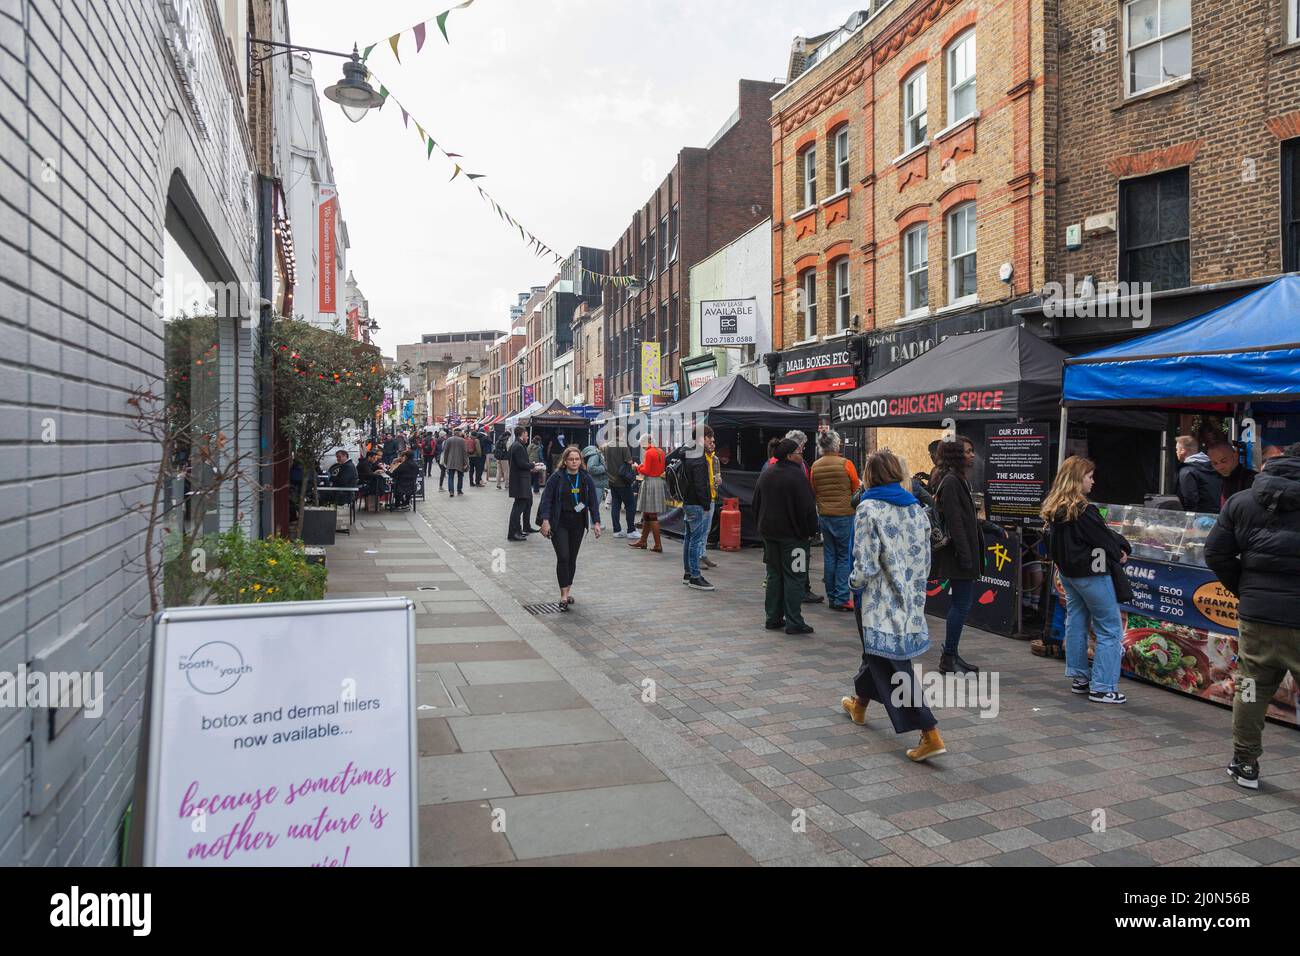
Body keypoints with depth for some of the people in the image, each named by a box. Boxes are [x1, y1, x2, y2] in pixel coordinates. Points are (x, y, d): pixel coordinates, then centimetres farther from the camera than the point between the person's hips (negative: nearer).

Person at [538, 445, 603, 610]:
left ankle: (567, 592, 24)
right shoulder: (556, 477, -7)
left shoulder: (586, 479, 4)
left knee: (572, 559, 10)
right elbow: (546, 499, -7)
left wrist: (596, 522, -1)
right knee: (563, 558, -10)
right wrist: (545, 520, -15)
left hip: (578, 524, 4)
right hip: (559, 524, -4)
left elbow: (593, 502, 6)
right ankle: (563, 596, -6)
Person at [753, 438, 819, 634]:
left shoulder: (765, 475, 8)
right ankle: (794, 623, 0)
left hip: (768, 532, 7)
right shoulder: (797, 476, -15)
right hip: (791, 534, -7)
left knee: (774, 575, 14)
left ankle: (773, 618, 18)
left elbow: (756, 504, 15)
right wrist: (811, 531, -7)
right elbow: (808, 507, -17)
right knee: (793, 577, -1)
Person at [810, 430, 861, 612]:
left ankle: (832, 597, 16)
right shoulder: (846, 464, -11)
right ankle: (841, 599, -1)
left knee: (829, 556, 11)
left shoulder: (815, 466, 0)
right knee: (845, 556, 2)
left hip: (824, 515, 4)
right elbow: (857, 489, 0)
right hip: (844, 515, -4)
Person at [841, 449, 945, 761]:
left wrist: (854, 582, 1)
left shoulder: (869, 509, -15)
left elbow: (867, 565, -18)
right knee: (877, 651, 25)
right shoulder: (917, 508, 4)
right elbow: (925, 559, 8)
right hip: (910, 600, 8)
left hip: (880, 601, -7)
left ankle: (930, 734, 4)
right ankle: (859, 704, 42)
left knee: (891, 667, 1)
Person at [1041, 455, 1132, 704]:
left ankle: (1079, 677, 23)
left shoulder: (1054, 509, 4)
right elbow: (1104, 539, -16)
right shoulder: (1083, 511, -22)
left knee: (1076, 622, 16)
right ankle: (1102, 687, 0)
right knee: (1110, 629, 0)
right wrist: (1119, 553, 7)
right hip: (1091, 573, -9)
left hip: (1067, 571, 9)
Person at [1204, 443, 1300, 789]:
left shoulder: (1241, 501, 4)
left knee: (1251, 688, 13)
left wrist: (1245, 590, 10)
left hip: (1257, 614, 3)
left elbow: (1216, 553, 3)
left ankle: (1245, 763, 21)